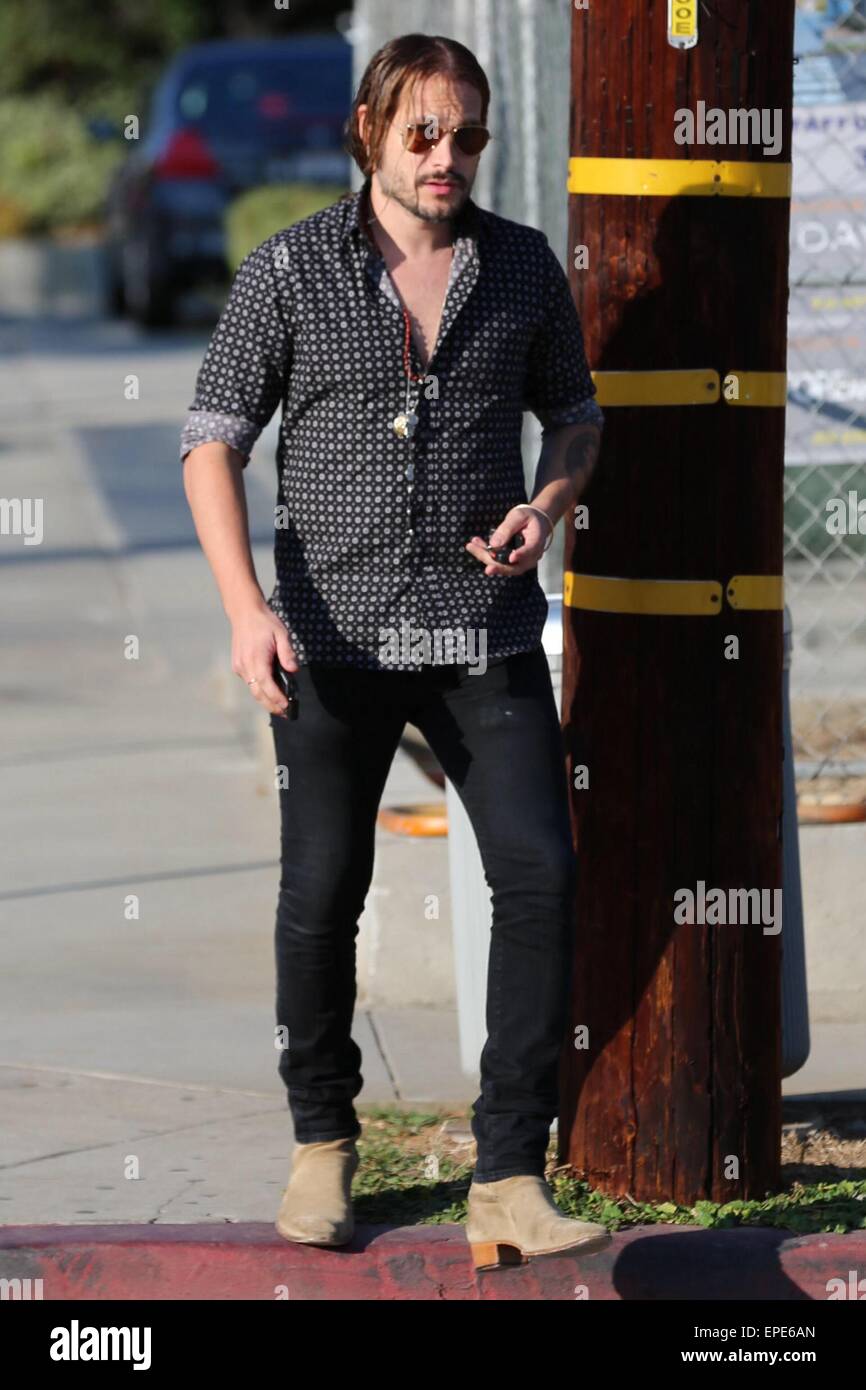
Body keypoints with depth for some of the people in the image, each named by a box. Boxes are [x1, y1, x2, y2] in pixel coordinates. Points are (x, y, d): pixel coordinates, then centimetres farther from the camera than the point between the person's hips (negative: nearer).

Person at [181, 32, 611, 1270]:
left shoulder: (522, 265, 2)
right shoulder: (289, 270, -4)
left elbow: (573, 411, 15)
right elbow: (214, 441, -4)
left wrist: (548, 507, -7)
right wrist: (247, 608, -17)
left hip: (485, 627, 1)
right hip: (339, 633, -1)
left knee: (540, 873, -13)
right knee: (323, 895, 3)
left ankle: (510, 1183, -11)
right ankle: (323, 1142, 27)